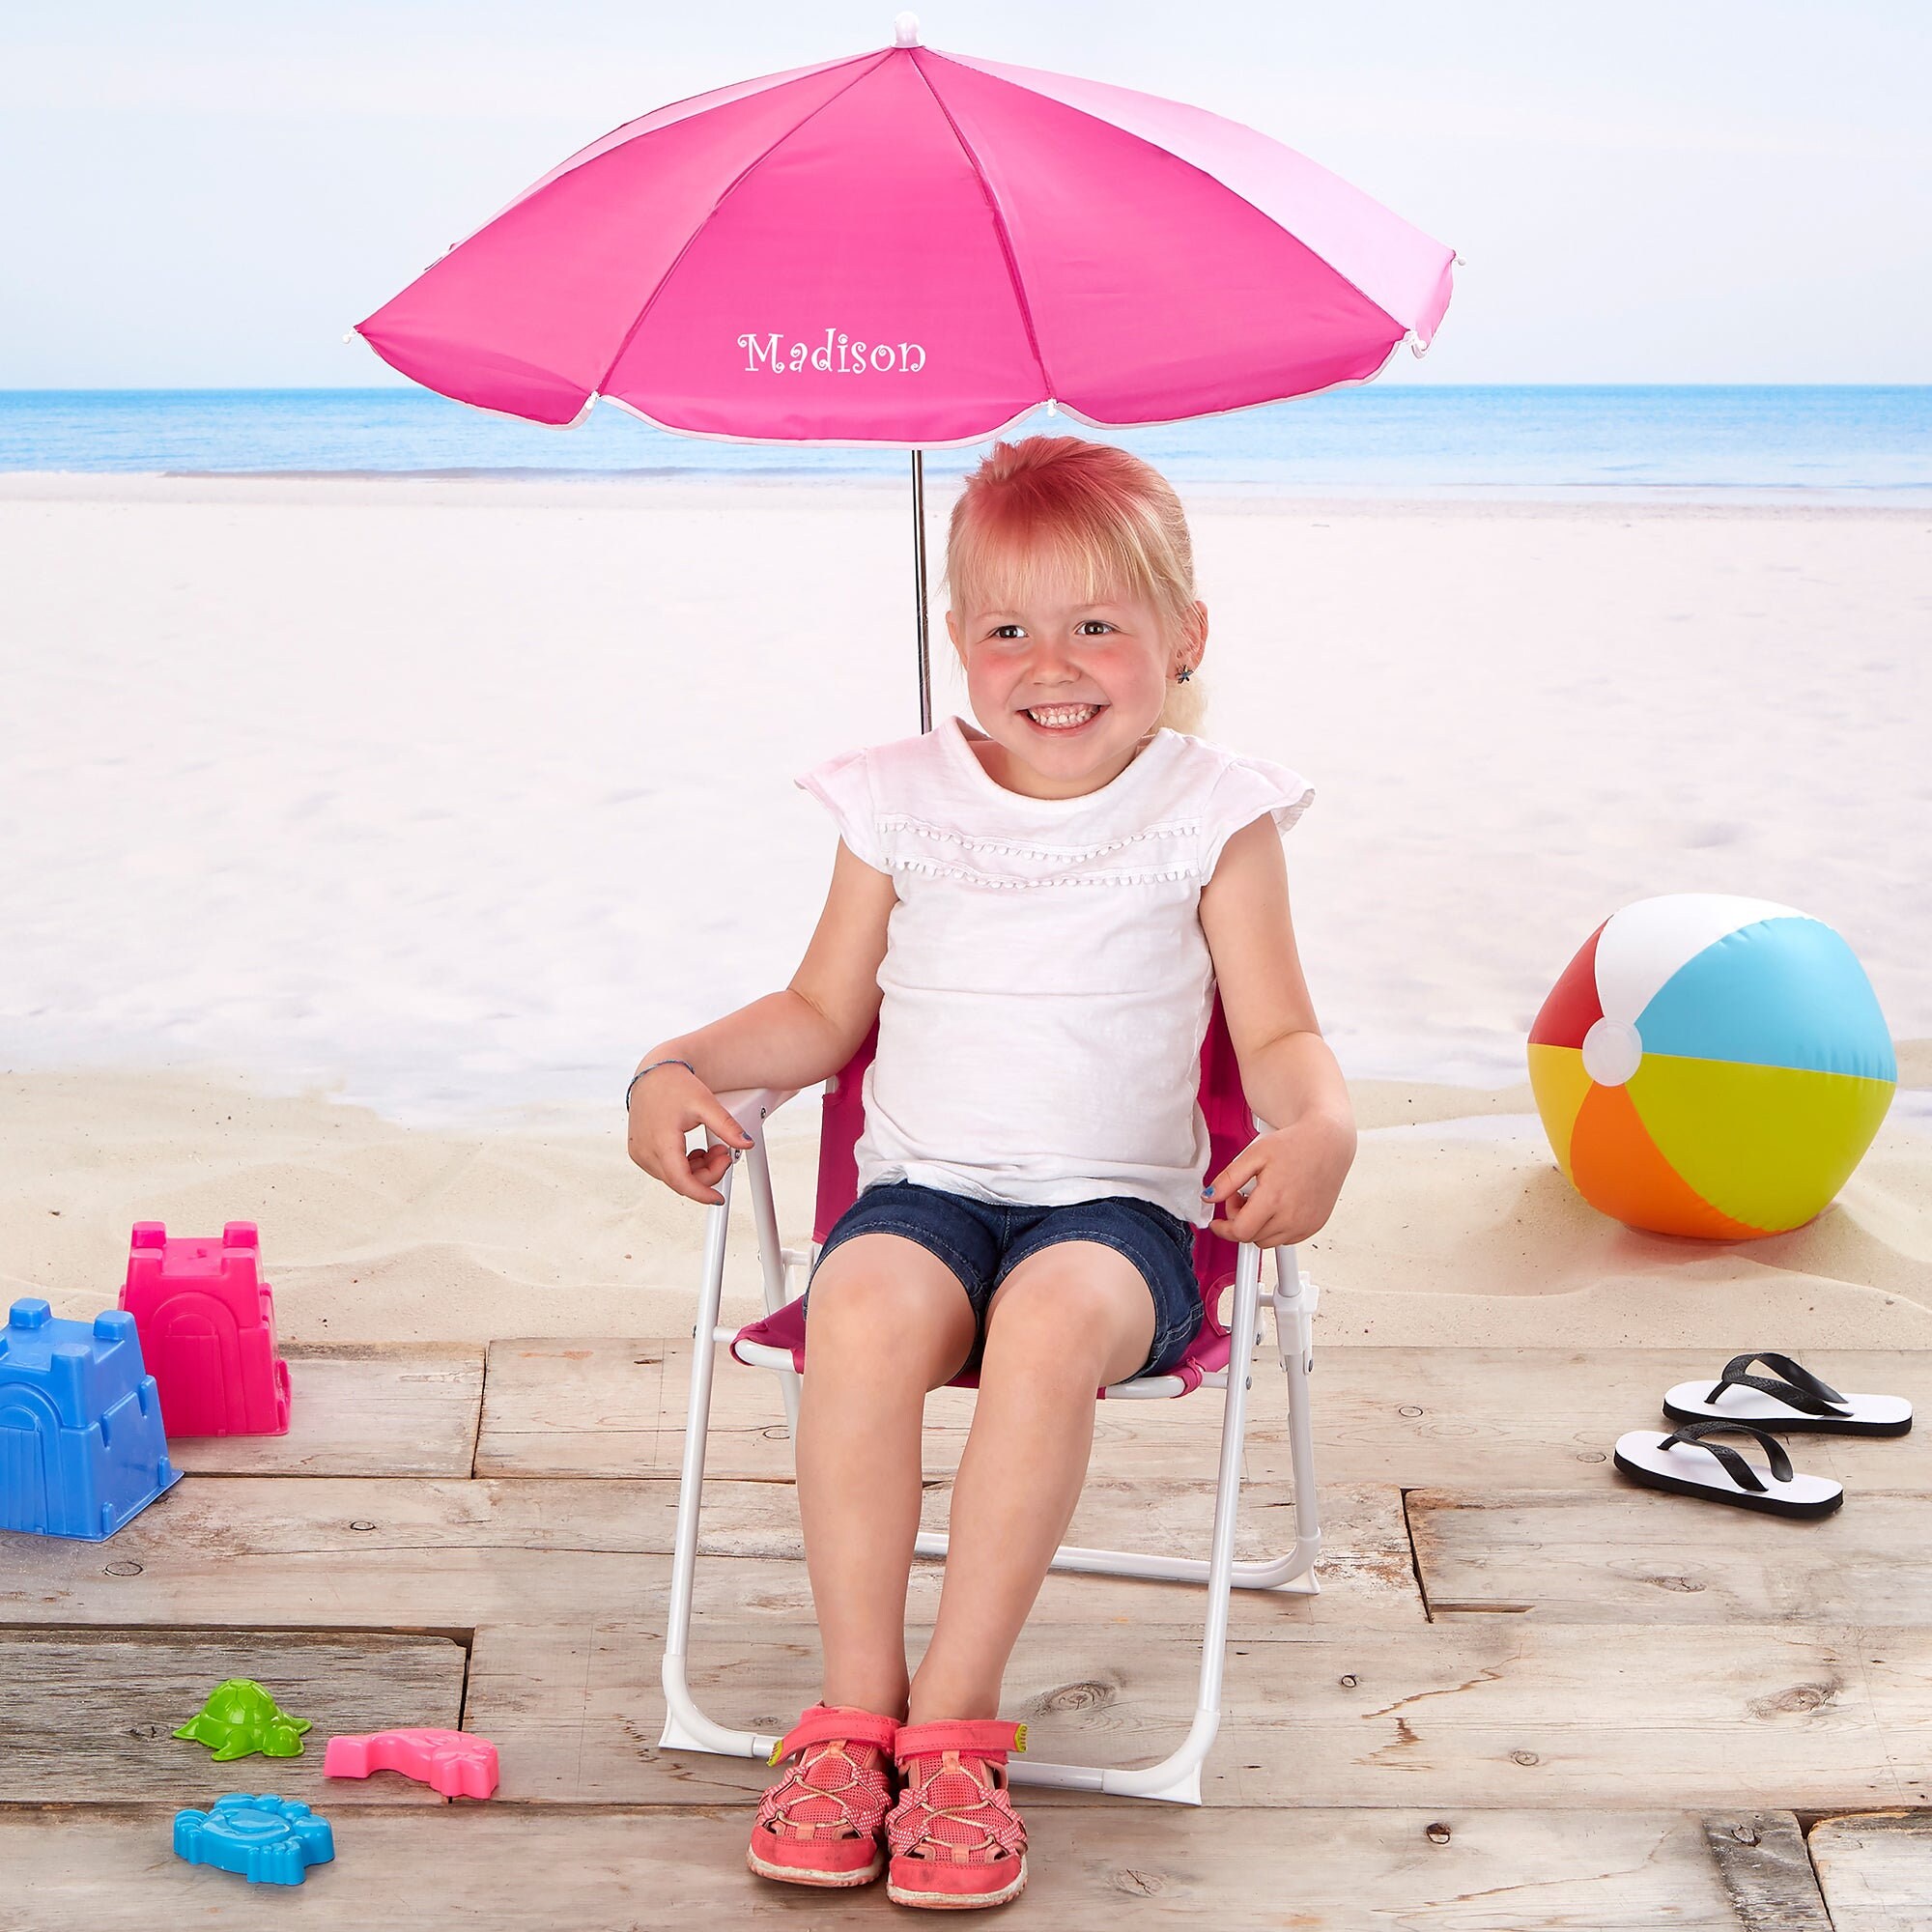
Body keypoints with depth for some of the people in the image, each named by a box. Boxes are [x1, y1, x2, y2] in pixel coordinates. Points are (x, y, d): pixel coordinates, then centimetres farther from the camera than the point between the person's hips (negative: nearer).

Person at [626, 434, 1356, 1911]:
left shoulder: (1208, 815, 5)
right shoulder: (903, 804, 10)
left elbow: (1281, 1036, 4)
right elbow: (823, 1012, 18)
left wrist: (1320, 1128, -18)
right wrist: (681, 1067, 1)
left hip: (1120, 1201, -2)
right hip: (926, 1185, 2)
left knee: (1055, 1319, -37)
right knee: (866, 1307, -33)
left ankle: (954, 1719, -26)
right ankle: (856, 1708, -22)